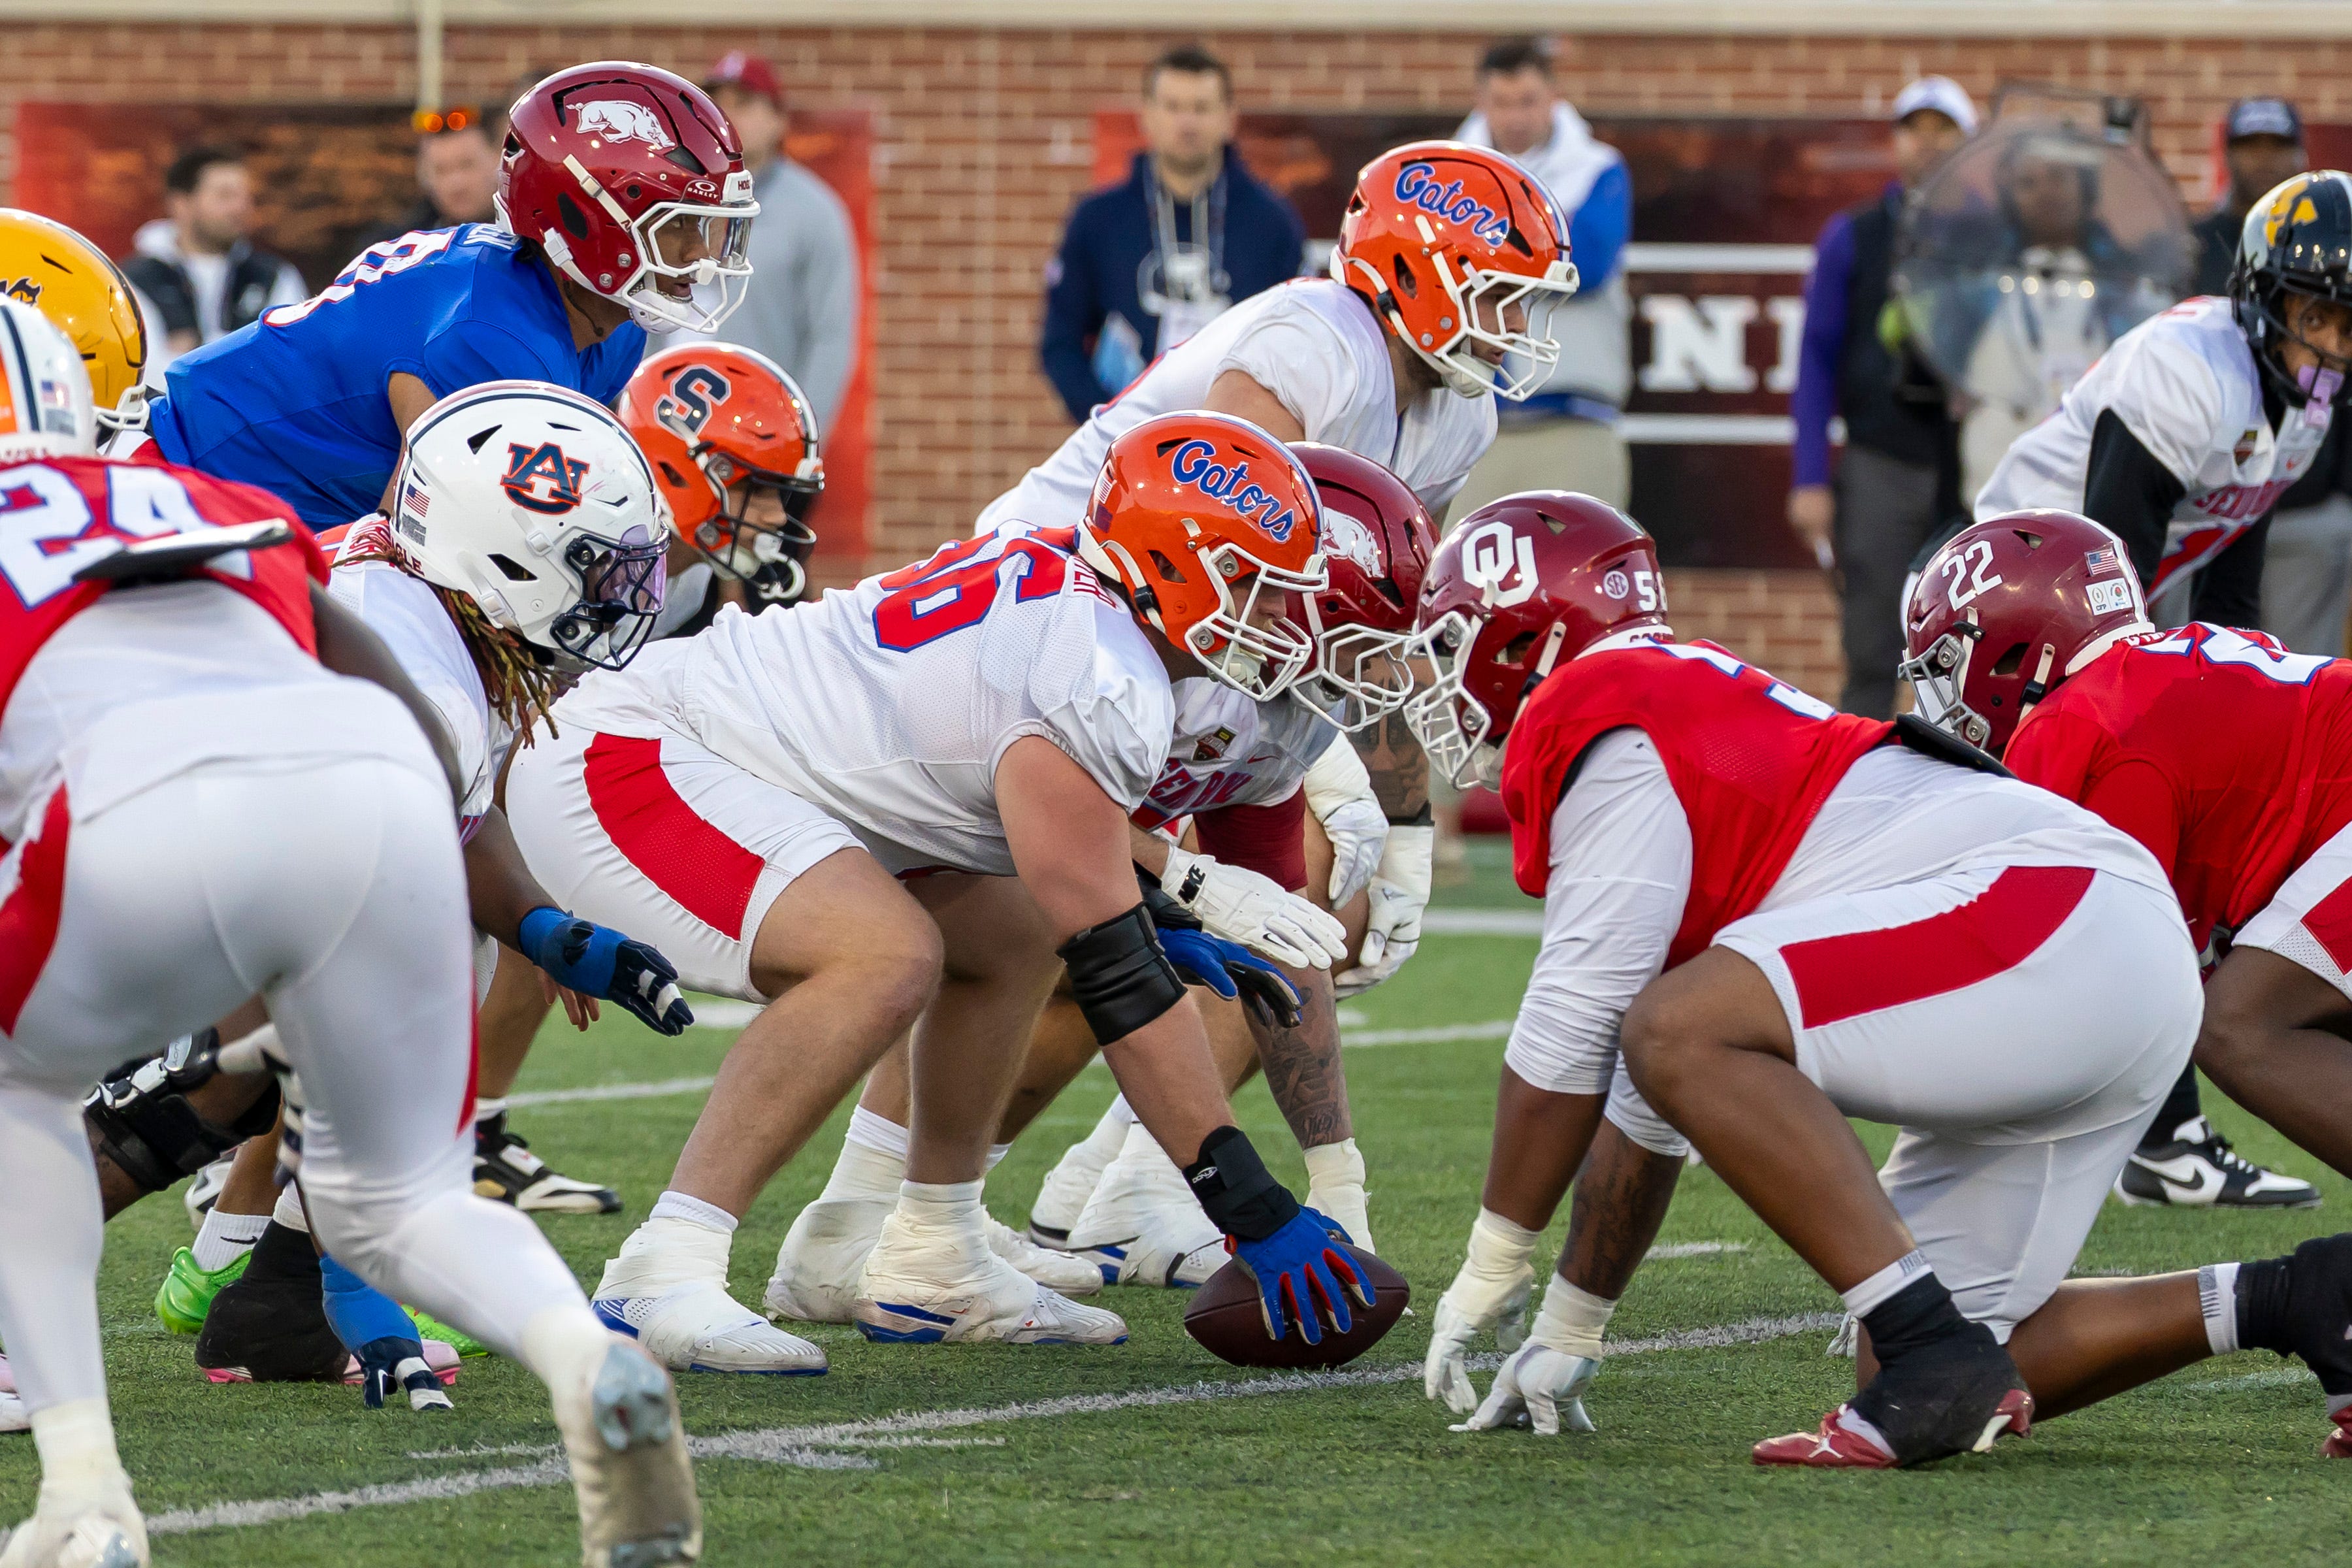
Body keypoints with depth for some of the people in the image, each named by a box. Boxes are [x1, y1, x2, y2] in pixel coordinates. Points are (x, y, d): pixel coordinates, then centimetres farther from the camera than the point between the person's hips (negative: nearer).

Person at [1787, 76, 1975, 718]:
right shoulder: (1853, 238, 8)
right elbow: (1817, 359, 5)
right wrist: (1810, 480, -3)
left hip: (1977, 473, 1)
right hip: (1881, 468, -1)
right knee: (1872, 657, -3)